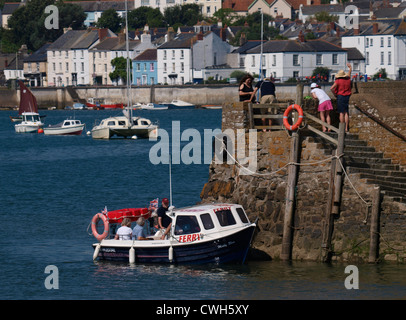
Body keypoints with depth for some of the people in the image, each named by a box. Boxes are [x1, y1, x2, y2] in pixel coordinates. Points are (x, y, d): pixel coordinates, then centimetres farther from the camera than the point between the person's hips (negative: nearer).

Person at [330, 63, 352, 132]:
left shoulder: (338, 81, -9)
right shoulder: (348, 79, 5)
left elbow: (332, 88, -20)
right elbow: (350, 71, 26)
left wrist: (335, 94, -3)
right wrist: (350, 67, 44)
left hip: (340, 96, -4)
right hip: (347, 97, 4)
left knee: (341, 113, -2)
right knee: (346, 113, 6)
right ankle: (346, 128, 3)